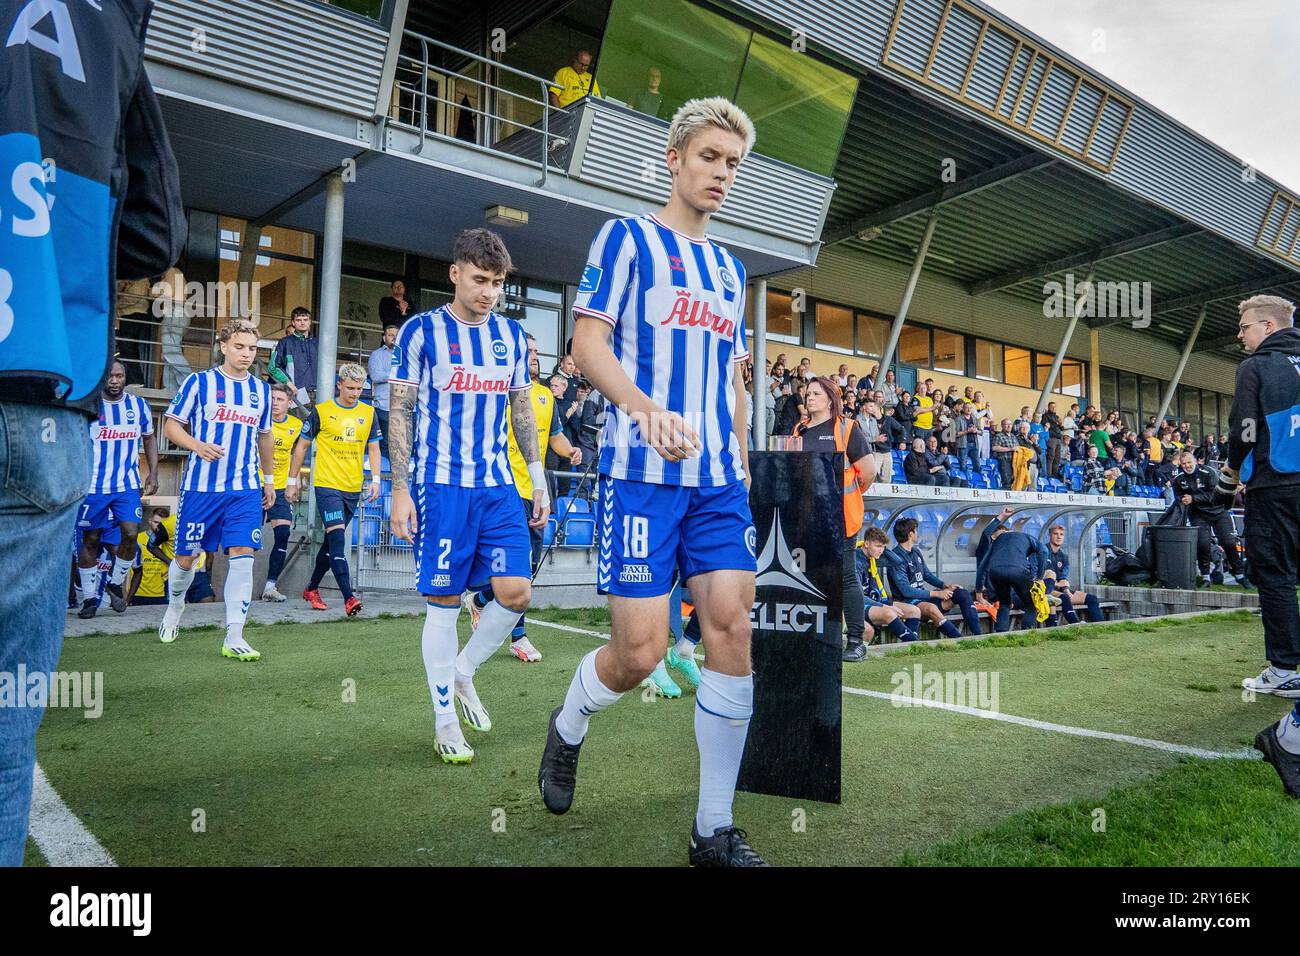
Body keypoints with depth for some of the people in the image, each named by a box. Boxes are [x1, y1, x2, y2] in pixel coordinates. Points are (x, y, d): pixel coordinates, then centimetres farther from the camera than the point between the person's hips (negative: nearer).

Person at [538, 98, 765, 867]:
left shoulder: (730, 268, 21)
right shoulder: (627, 237, 4)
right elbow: (589, 345, -7)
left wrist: (741, 463, 16)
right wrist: (646, 408, -25)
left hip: (719, 478, 6)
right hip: (642, 472, -5)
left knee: (733, 628, -4)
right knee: (640, 650, -8)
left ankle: (716, 828, 8)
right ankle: (568, 728, 27)